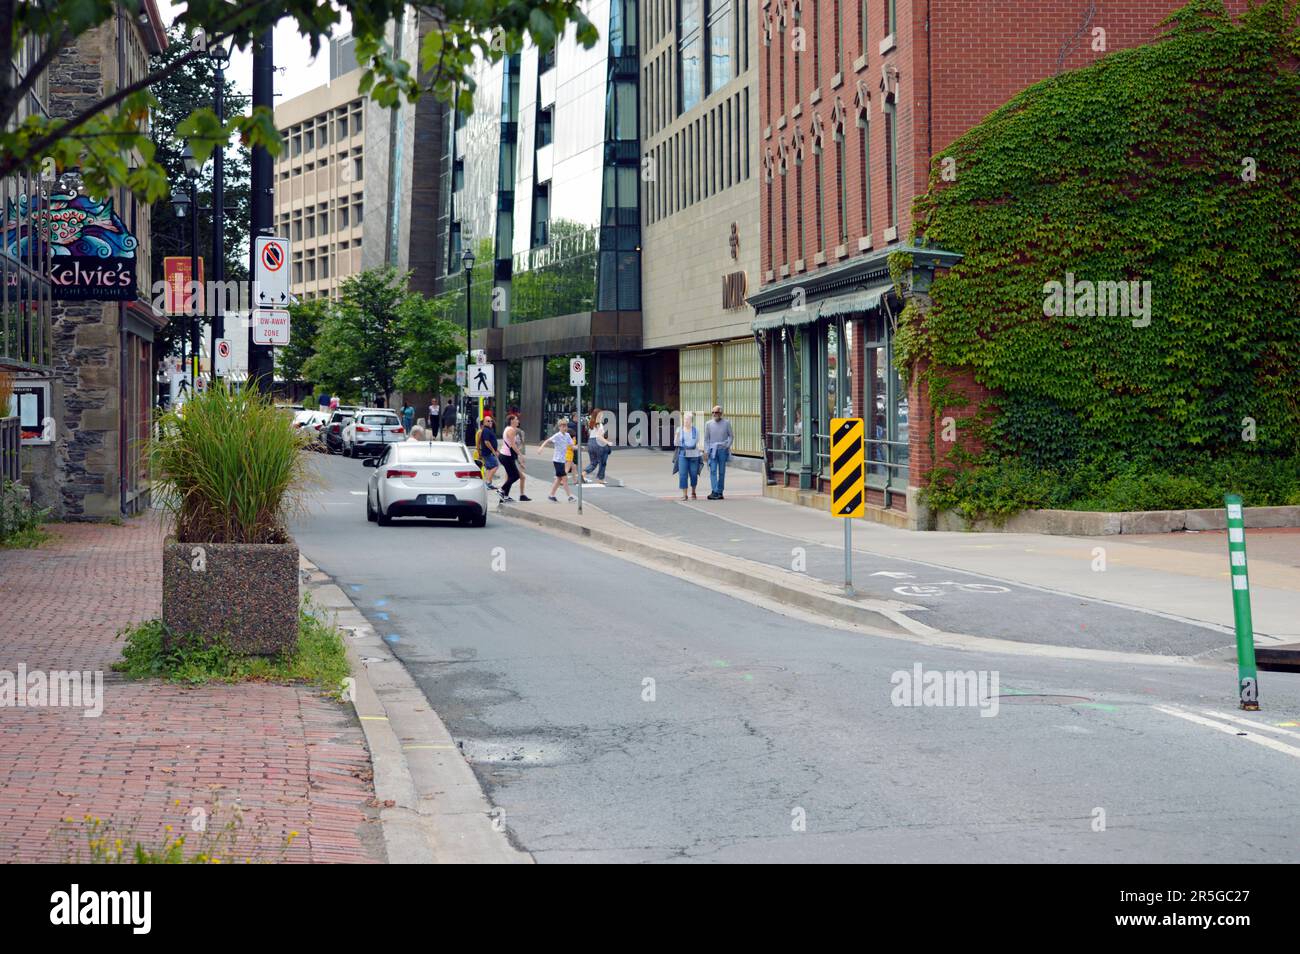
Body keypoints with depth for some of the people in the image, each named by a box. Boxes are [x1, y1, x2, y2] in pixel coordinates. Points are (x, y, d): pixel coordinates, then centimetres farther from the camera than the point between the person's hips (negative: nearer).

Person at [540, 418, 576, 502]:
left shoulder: (567, 435, 8)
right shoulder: (557, 436, -13)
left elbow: (571, 446, 11)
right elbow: (547, 441, -21)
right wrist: (542, 447, -36)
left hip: (563, 460, 8)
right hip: (557, 460, -8)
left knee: (559, 478, 12)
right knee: (565, 478, -9)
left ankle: (551, 495, 20)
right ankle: (570, 496, -7)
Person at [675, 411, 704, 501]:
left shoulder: (696, 430, 6)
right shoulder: (679, 430, 4)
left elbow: (698, 442, 13)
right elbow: (676, 443, 2)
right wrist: (677, 436, -15)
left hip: (693, 455, 1)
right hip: (683, 455, -1)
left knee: (694, 475, 3)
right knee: (683, 475, -7)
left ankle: (693, 493, 22)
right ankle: (684, 495, -3)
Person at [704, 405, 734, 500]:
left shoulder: (726, 423, 2)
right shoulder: (709, 424, 5)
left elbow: (731, 436, 8)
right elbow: (706, 438, 8)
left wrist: (727, 446, -6)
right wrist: (706, 451, 1)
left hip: (723, 450, 0)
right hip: (712, 450, 0)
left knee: (722, 472, 4)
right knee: (713, 471, -11)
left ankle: (720, 492, 11)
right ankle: (714, 491, -16)